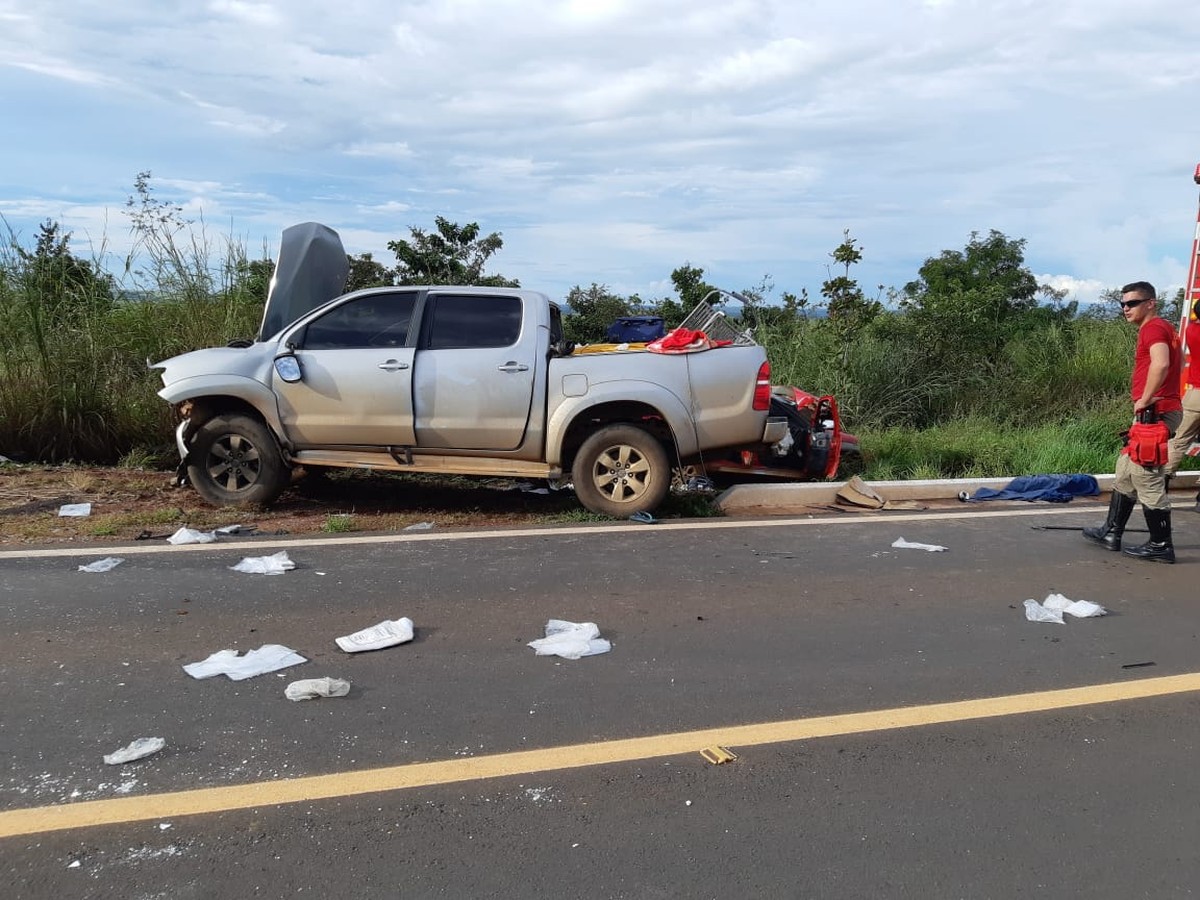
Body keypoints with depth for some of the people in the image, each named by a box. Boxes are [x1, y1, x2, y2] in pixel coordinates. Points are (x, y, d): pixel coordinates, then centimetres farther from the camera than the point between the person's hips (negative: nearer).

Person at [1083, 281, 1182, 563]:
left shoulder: (1154, 327, -12)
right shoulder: (1159, 328, 20)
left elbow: (1161, 364, -31)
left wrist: (1145, 400, -22)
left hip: (1155, 412, -11)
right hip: (1155, 411, 11)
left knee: (1147, 477, -6)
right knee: (1126, 471, 17)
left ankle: (1161, 545, 1)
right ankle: (1112, 532, 24)